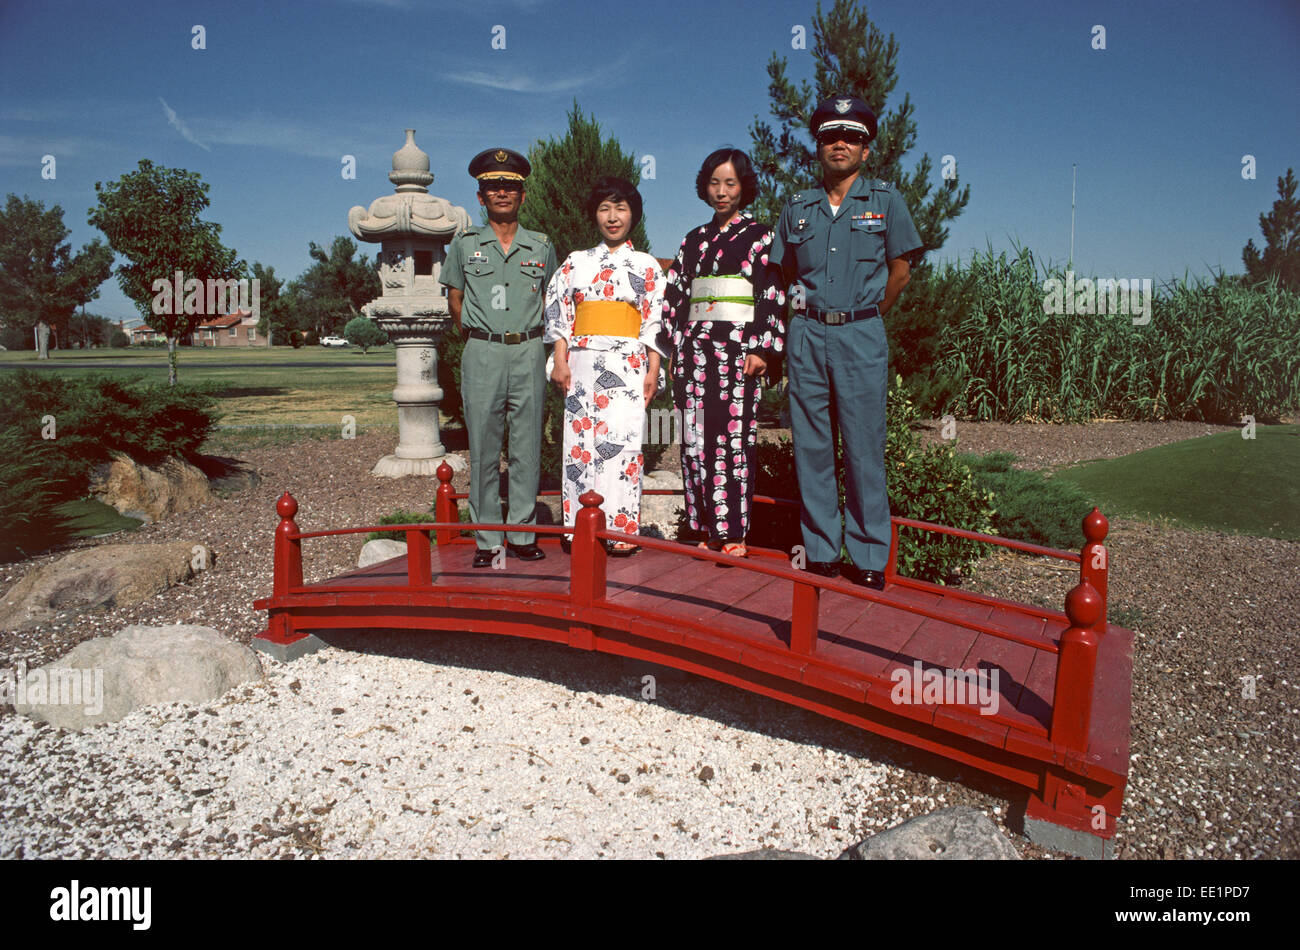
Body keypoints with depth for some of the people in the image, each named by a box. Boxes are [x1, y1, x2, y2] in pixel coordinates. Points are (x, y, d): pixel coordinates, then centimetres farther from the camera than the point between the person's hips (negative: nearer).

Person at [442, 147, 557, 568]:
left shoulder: (541, 246, 9)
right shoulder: (464, 243, 7)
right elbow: (455, 300, 15)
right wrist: (481, 336, 11)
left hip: (529, 352, 1)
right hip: (481, 355, -1)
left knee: (527, 447, 2)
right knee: (483, 449, 0)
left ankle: (522, 533, 12)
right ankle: (486, 538, 8)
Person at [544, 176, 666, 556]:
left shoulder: (646, 265, 11)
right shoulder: (576, 262, 15)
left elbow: (656, 322, 6)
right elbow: (559, 312, 11)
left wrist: (653, 369, -3)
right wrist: (560, 361, 0)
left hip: (627, 364, -2)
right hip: (582, 363, 2)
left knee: (622, 442, -8)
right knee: (580, 441, -2)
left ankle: (621, 531, -2)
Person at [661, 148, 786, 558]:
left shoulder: (761, 236, 6)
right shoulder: (694, 240, 18)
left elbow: (774, 295, -1)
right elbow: (675, 297, 17)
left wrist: (763, 349, -11)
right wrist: (675, 349, 8)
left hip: (737, 346, -4)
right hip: (695, 347, 4)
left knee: (733, 437, -8)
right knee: (696, 437, 1)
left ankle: (733, 534, -2)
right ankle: (706, 529, 8)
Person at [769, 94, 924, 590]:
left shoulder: (885, 200, 4)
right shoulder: (798, 207, 11)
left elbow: (900, 271, 8)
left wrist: (865, 318, 11)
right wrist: (807, 314, 14)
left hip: (861, 335, -3)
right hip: (806, 335, 3)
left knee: (864, 448, -2)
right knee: (811, 446, 4)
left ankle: (869, 558, 7)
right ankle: (821, 552, 14)